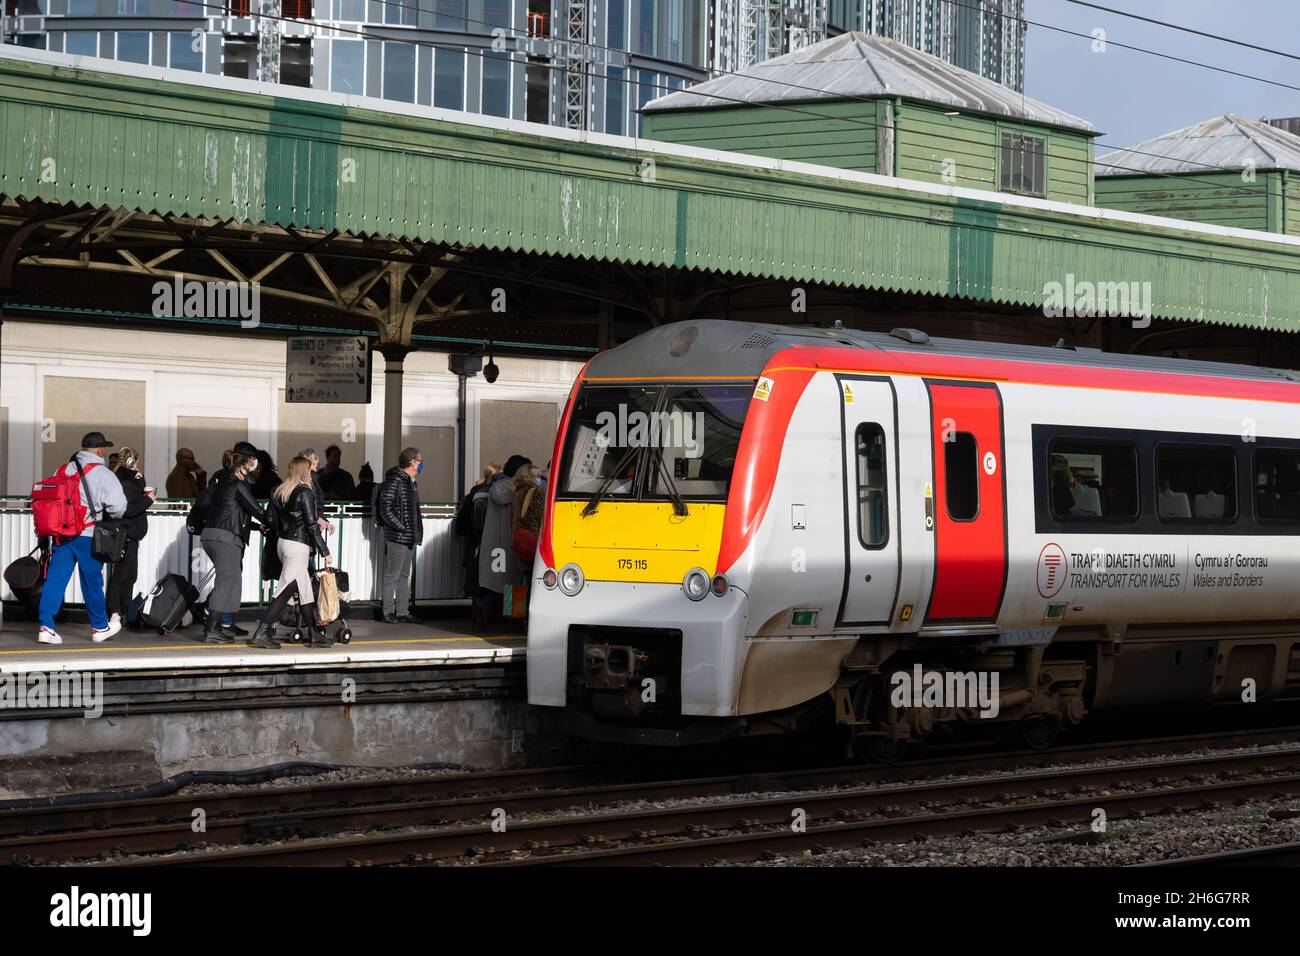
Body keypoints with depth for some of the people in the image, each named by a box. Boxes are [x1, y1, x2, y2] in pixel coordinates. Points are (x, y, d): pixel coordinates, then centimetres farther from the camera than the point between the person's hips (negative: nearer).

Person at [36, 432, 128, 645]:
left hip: (61, 533, 4)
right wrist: (111, 518, 5)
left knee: (55, 578, 3)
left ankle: (46, 626, -5)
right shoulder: (102, 474, -7)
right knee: (92, 582, 8)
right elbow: (118, 505, -16)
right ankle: (100, 627, 22)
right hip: (87, 535, -4)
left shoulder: (64, 470, 10)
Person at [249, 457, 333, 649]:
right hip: (298, 546, -8)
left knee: (305, 590, 14)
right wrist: (324, 551, -9)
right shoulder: (305, 492, -12)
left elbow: (273, 520, 10)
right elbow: (311, 525, -13)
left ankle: (316, 634, 17)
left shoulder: (278, 492, 9)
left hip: (283, 542, 8)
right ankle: (262, 633, -15)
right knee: (286, 590, -9)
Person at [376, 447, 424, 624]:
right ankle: (389, 613, 0)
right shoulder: (395, 480, -14)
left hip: (409, 537, 10)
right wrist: (402, 527, -19)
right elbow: (386, 508, -19)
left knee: (404, 576, 12)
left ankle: (402, 612, 17)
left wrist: (417, 531, 13)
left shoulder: (411, 482, 16)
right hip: (397, 537, -10)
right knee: (392, 576, -3)